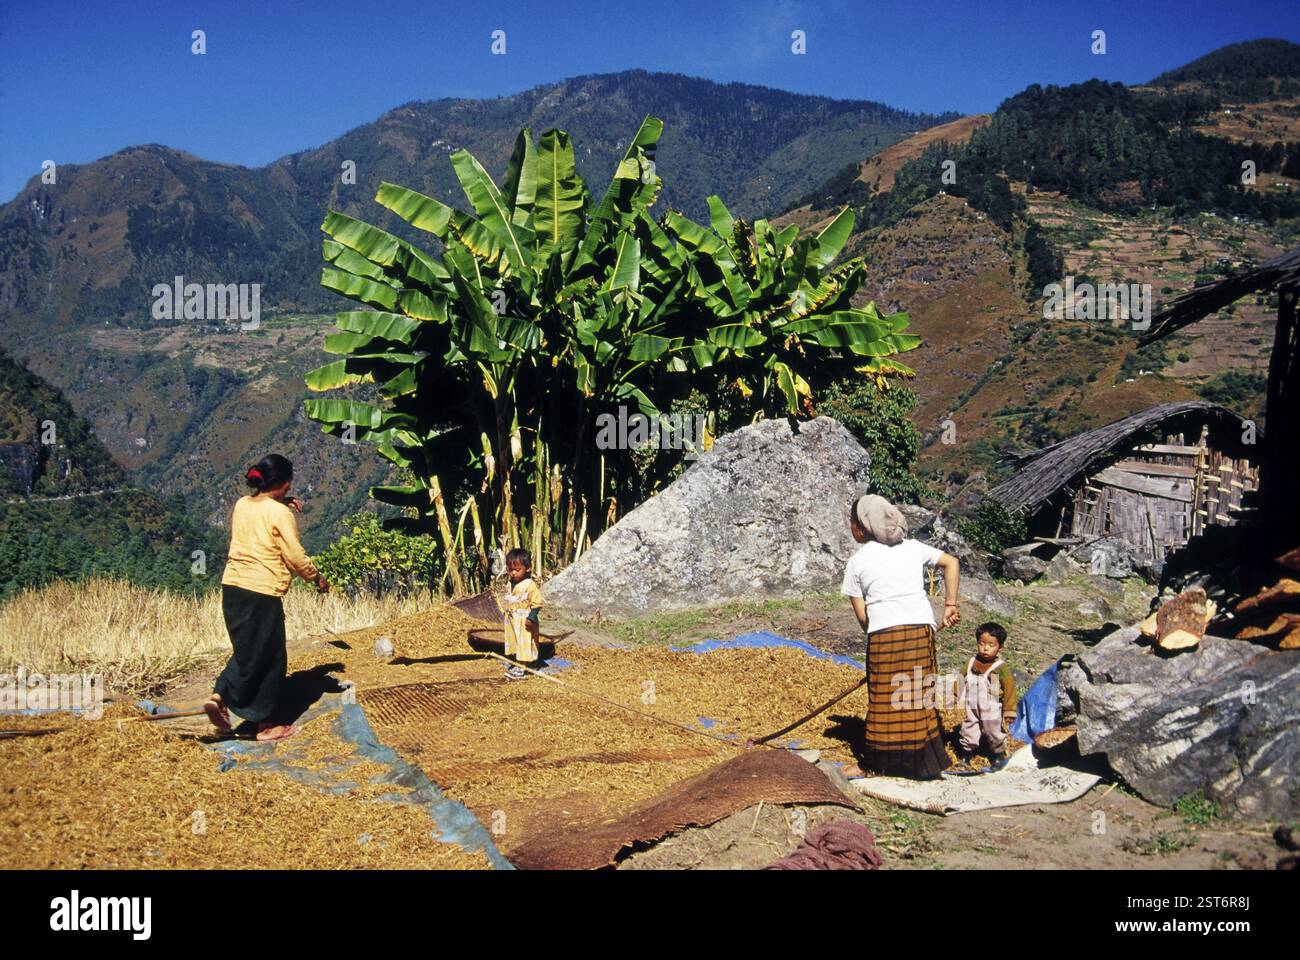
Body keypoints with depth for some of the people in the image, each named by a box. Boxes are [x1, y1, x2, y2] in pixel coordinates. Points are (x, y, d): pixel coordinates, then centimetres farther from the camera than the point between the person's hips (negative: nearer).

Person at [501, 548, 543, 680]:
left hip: (524, 622, -8)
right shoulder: (511, 584, 6)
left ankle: (521, 669, 3)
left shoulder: (530, 585, -19)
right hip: (512, 620, 8)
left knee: (524, 644, -2)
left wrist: (531, 617, -26)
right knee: (514, 643, 17)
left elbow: (536, 603, -20)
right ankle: (515, 663, 29)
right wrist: (508, 612, 20)